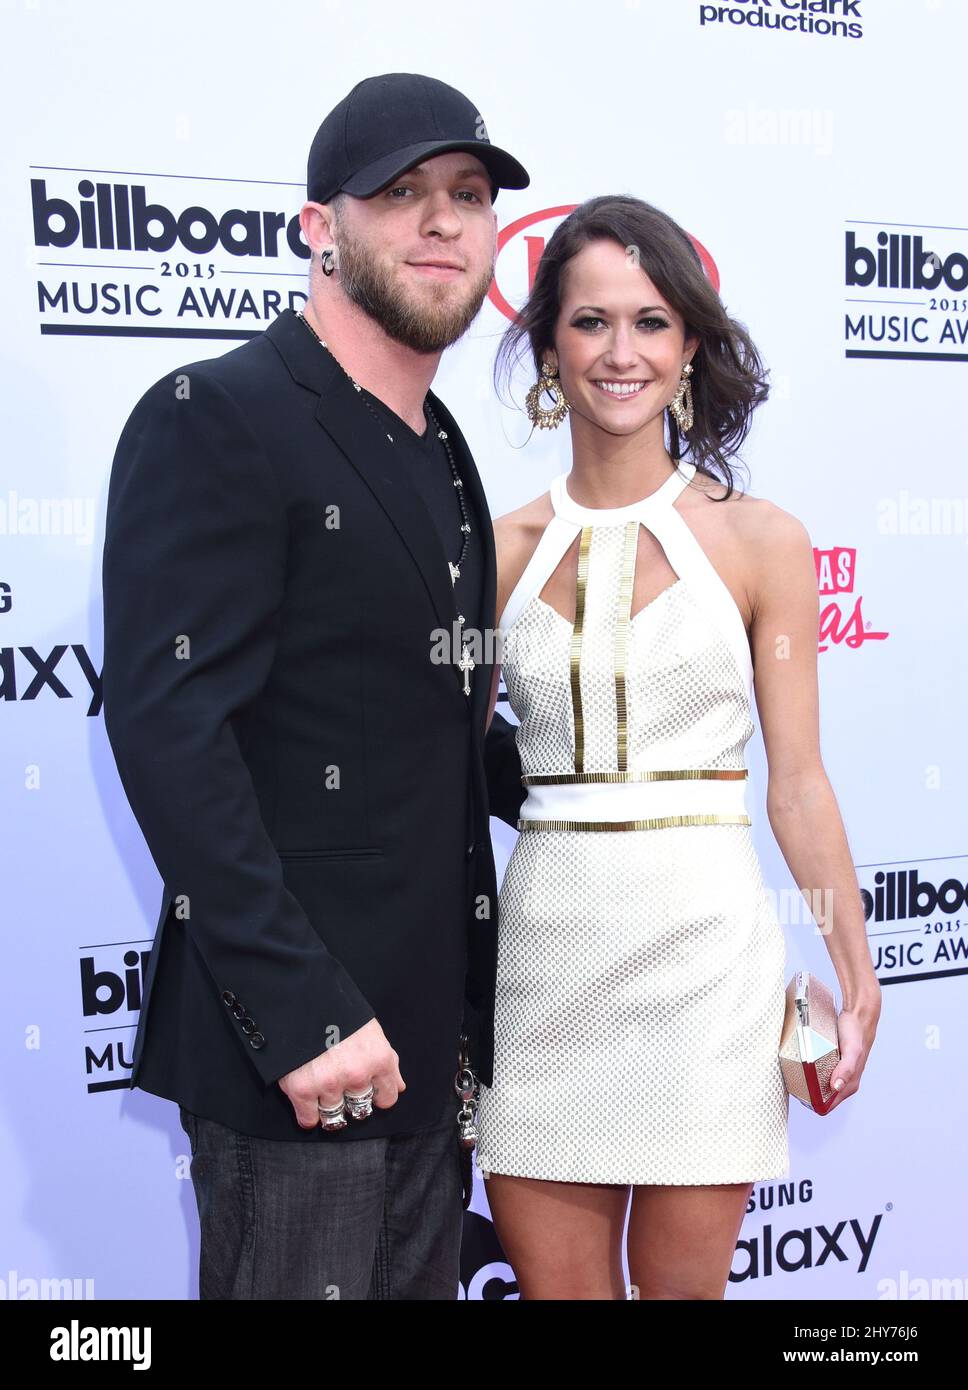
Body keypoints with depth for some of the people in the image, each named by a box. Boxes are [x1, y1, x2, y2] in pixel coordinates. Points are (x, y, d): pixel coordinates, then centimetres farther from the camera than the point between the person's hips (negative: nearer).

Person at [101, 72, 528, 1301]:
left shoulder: (438, 452, 15)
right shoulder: (216, 419, -11)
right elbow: (167, 725, -20)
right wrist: (300, 1011, -24)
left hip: (426, 1027, 8)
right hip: (293, 1051, -8)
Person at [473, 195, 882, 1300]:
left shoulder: (761, 539, 1)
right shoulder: (505, 547, 5)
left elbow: (797, 780, 2)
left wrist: (857, 972, -1)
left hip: (702, 945, -2)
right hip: (544, 948, 2)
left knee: (684, 1283, 8)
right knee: (554, 1282, 9)